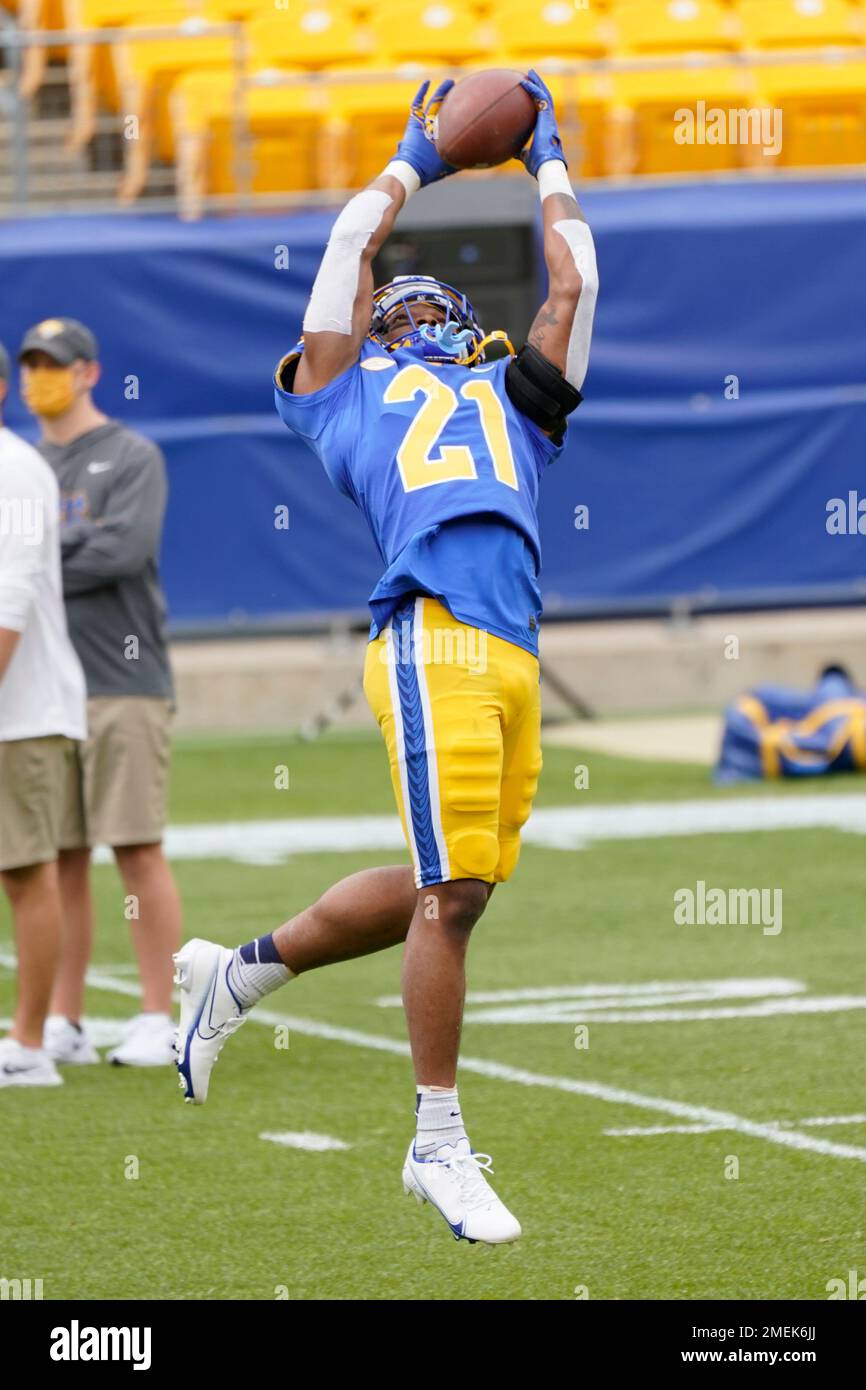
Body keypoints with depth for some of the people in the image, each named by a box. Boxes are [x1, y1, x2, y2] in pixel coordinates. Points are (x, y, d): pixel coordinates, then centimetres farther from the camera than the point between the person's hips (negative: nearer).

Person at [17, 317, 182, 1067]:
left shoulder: (132, 458, 0)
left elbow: (124, 550, -14)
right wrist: (75, 545, -3)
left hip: (121, 683, -5)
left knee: (138, 850, -6)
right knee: (60, 859, 5)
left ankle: (158, 1021, -3)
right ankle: (63, 1025, 8)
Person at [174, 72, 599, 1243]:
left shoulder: (515, 401, 31)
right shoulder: (352, 392, 19)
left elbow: (574, 282, 34)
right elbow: (353, 244, 24)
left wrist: (548, 163, 43)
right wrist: (415, 161, 39)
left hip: (513, 660, 6)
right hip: (436, 640, -6)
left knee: (434, 892, 8)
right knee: (453, 892, -9)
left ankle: (236, 974, 29)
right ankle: (440, 1147, 1)